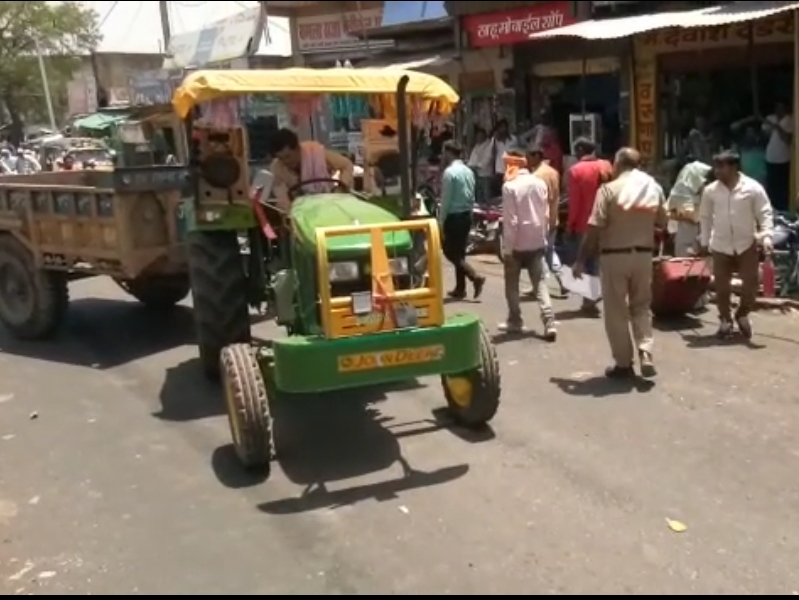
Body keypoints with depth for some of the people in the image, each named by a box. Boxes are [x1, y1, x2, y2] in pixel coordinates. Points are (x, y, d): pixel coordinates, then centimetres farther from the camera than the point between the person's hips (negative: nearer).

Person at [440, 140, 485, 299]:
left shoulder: (449, 172, -15)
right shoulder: (468, 171, 9)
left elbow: (446, 200, -16)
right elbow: (472, 197, 12)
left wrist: (440, 222, -12)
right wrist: (469, 212, 18)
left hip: (454, 217, -8)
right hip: (466, 216, 8)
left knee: (450, 252, 1)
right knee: (460, 252, 13)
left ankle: (475, 277, -12)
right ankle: (460, 289, 16)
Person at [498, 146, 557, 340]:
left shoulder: (510, 186, -14)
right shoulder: (540, 183, 3)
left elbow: (510, 220, -16)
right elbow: (546, 215, 7)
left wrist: (507, 248, -12)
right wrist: (544, 236, 17)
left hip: (517, 243, -4)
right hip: (537, 242, 5)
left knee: (512, 284, 13)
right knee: (541, 283, 4)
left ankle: (515, 321, 21)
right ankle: (549, 324, -7)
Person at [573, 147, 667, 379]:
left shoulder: (609, 189, -11)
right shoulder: (654, 188, 3)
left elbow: (594, 228, -13)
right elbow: (662, 223, 10)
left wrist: (581, 259, -7)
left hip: (614, 256, -4)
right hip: (643, 255, 4)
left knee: (616, 311, 6)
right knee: (641, 307, 16)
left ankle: (624, 363, 12)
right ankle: (646, 356, 3)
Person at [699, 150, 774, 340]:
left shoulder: (753, 188, -8)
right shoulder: (710, 190, -1)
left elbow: (765, 213, -6)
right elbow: (705, 217, 9)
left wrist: (766, 236, -19)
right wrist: (704, 241, 9)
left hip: (747, 244, -1)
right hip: (721, 246, 1)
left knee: (751, 284, 2)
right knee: (721, 286, 5)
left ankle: (742, 315, 28)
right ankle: (725, 319, 25)